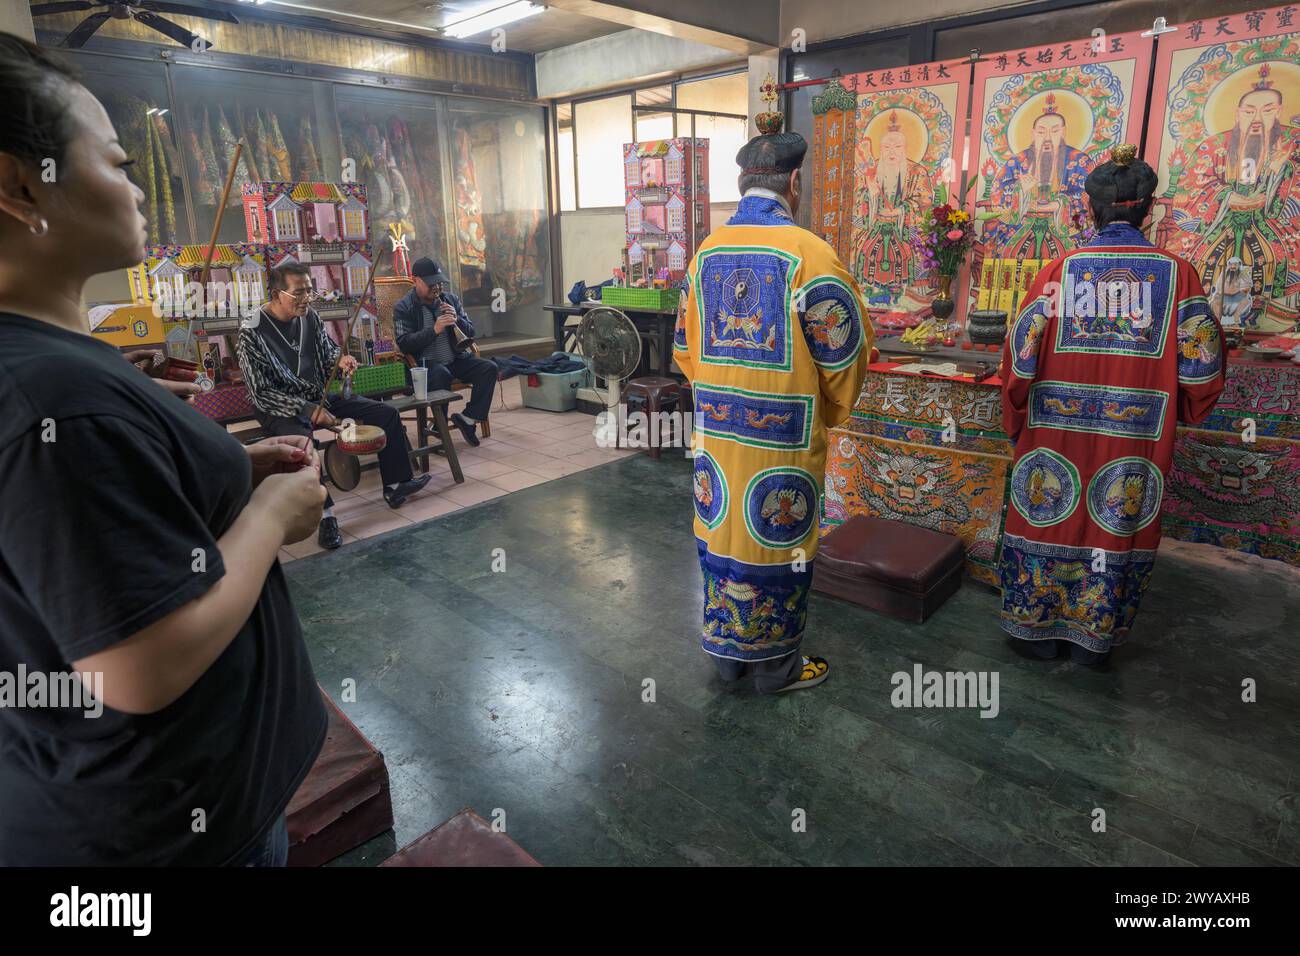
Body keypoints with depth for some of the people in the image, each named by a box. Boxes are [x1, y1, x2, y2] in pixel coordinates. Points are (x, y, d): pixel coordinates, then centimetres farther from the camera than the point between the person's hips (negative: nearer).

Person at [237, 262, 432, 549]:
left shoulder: (310, 317, 0)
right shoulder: (252, 334, -17)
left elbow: (327, 349, 17)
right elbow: (261, 393, -18)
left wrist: (340, 359, -9)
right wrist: (309, 410, -27)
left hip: (321, 397, 7)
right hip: (281, 409, -6)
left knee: (386, 413, -1)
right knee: (301, 440, -40)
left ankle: (396, 485, 7)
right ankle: (325, 514, -29)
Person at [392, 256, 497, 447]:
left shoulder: (451, 299, 13)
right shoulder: (403, 307, 1)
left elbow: (470, 333, 13)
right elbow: (404, 344, -11)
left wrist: (457, 320, -10)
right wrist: (434, 330, -22)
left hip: (456, 358, 5)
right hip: (426, 363, -5)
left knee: (489, 368, -18)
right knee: (442, 375, -38)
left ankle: (469, 418, -18)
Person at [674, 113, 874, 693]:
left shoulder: (708, 251, 4)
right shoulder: (808, 253, -14)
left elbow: (685, 345, 11)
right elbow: (845, 352, -10)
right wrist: (832, 412, 9)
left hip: (716, 427, 5)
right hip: (783, 432, -5)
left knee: (722, 532, 16)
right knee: (776, 540, 8)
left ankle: (727, 651, 32)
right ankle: (774, 665, 25)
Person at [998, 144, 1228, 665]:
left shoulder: (1061, 270, -5)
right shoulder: (1177, 273, -3)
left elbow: (1021, 356, -7)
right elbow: (1201, 368, -2)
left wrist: (1016, 421, 6)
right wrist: (1179, 411, 17)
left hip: (1057, 431, 0)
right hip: (1135, 438, 1)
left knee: (1050, 520, 13)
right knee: (1115, 529, 14)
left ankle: (1042, 630, 26)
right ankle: (1093, 638, 27)